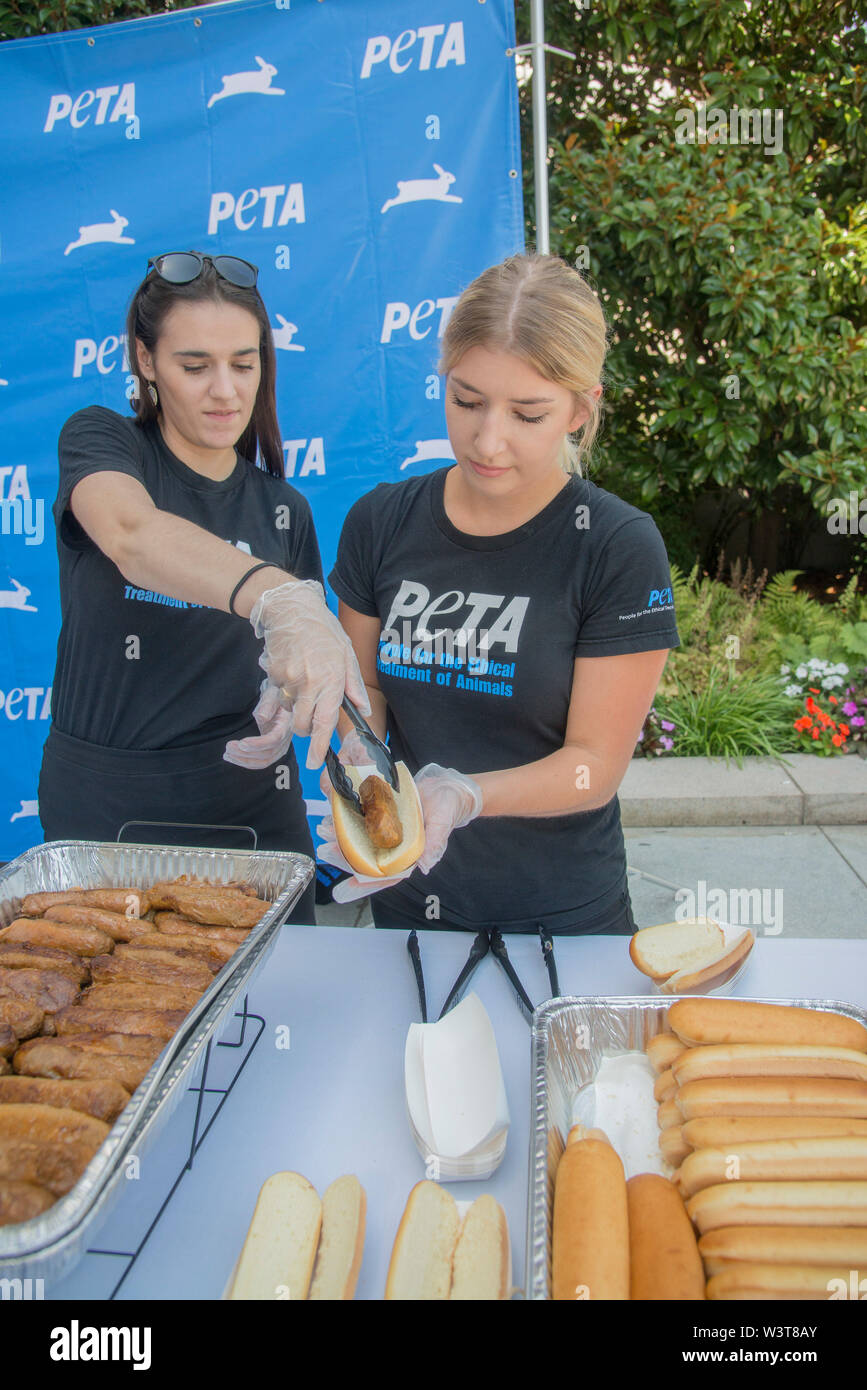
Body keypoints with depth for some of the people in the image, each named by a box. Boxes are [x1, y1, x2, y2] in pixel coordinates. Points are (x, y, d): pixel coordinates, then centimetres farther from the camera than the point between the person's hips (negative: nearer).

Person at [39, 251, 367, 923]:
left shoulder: (283, 509, 8)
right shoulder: (99, 441, -4)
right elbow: (131, 533, -28)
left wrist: (292, 705, -10)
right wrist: (279, 600, -45)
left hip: (252, 811, 3)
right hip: (100, 815, -3)